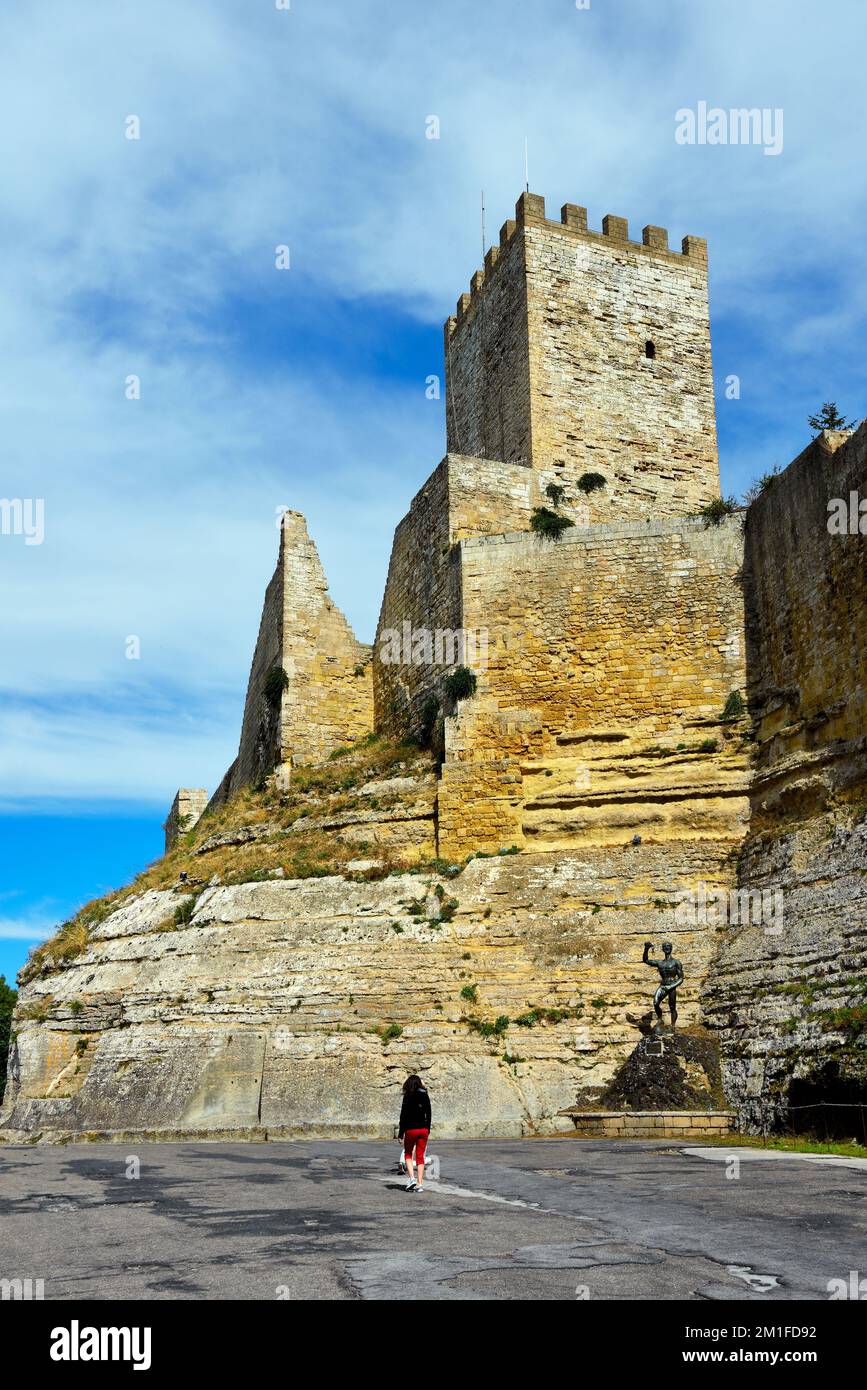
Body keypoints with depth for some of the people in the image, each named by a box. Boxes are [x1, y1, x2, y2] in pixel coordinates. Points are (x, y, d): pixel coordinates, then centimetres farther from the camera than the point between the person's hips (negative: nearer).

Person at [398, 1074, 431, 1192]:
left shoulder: (408, 1096, -9)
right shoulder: (425, 1096, 4)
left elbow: (404, 1115, -9)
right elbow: (428, 1114, 8)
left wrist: (401, 1133, -4)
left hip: (411, 1129, -4)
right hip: (423, 1129, 4)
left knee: (408, 1154, 15)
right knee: (420, 1156, 9)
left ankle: (412, 1178, -2)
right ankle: (420, 1184, 6)